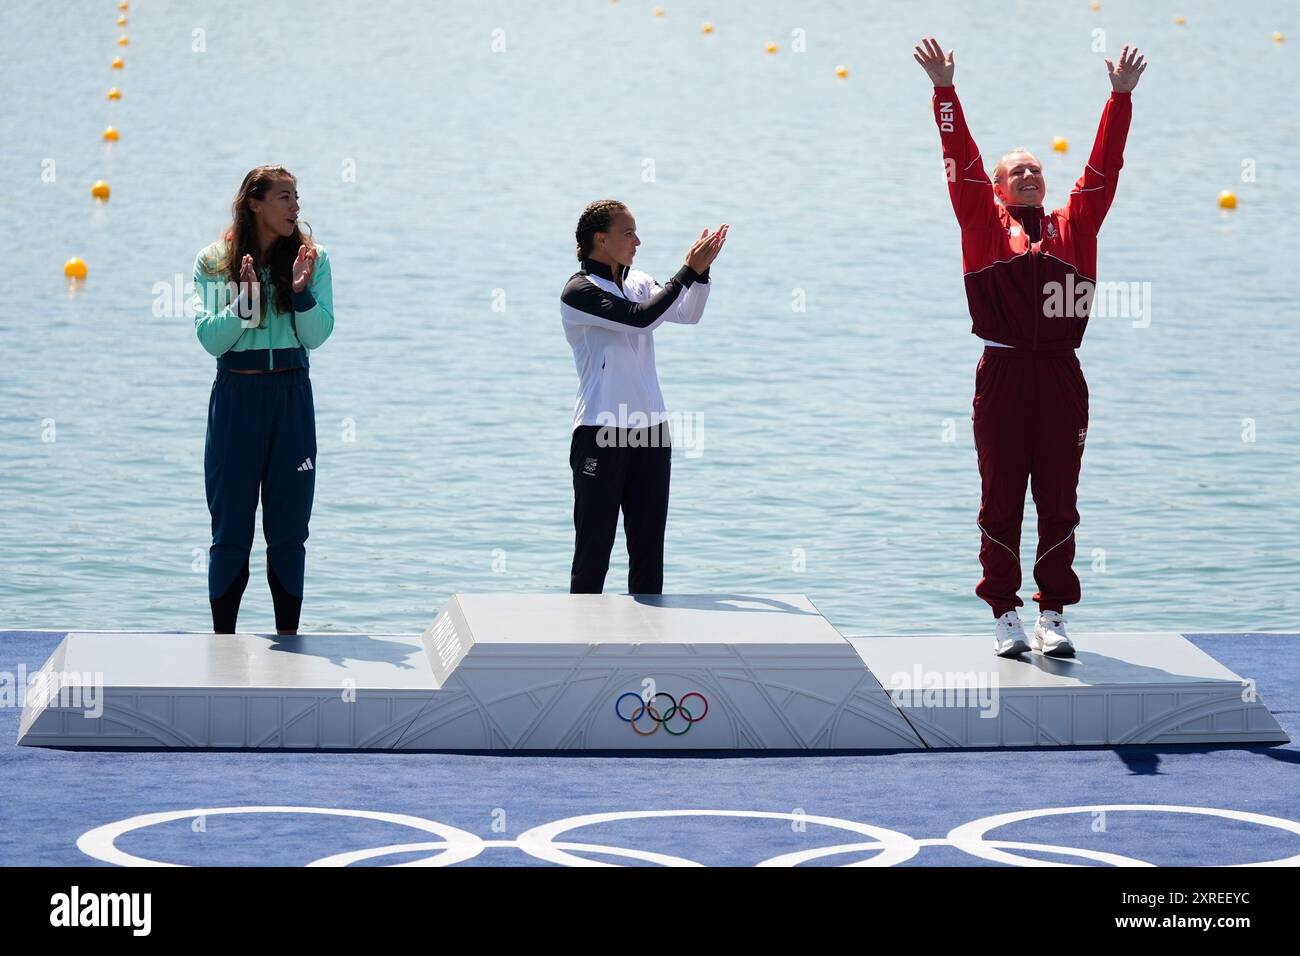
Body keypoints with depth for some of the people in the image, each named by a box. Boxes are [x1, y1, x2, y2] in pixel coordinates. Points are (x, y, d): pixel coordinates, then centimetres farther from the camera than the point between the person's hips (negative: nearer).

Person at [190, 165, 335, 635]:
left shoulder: (312, 259, 3)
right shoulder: (214, 263, -1)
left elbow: (317, 336, -3)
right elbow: (210, 339, -7)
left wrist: (301, 290, -18)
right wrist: (244, 301, -20)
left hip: (291, 394, 1)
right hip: (235, 396, -1)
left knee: (288, 525, 5)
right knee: (230, 527, 1)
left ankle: (288, 641, 12)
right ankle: (222, 644, 8)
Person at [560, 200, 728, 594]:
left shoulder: (638, 282, 12)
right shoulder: (579, 291, -10)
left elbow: (688, 314, 2)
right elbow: (639, 318, -21)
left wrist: (702, 270, -12)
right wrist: (689, 271, -17)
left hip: (651, 429, 7)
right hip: (601, 434, -7)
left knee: (648, 546, 8)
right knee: (594, 546, -3)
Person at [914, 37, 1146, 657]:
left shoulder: (1074, 227, 13)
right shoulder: (985, 225, 8)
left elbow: (1103, 166, 9)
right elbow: (961, 162, 2)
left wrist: (1121, 96, 3)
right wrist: (945, 91, -5)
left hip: (1061, 378, 2)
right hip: (1003, 372, -2)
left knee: (1059, 499, 5)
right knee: (1001, 497, 3)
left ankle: (1053, 616, 11)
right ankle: (1005, 616, 9)